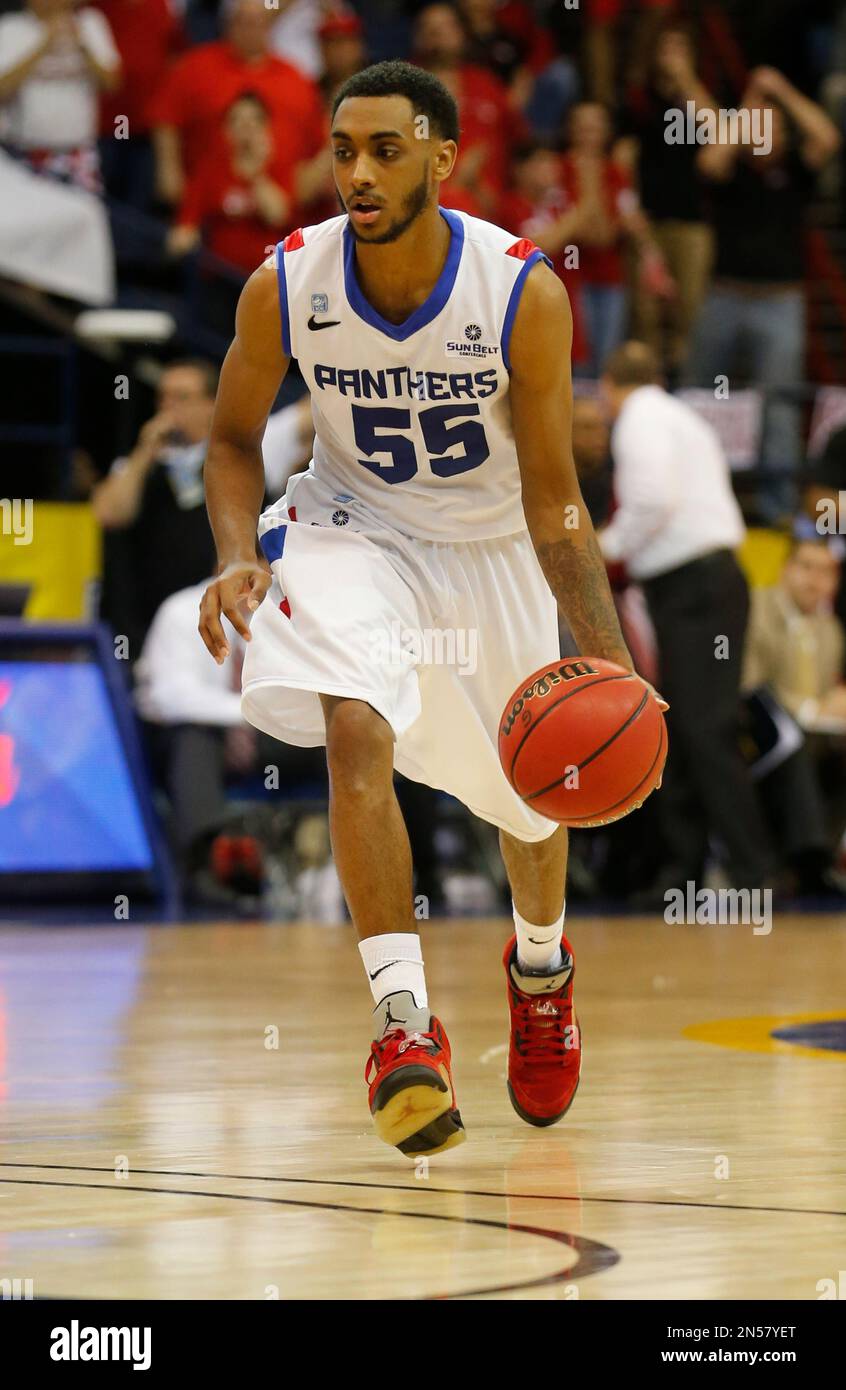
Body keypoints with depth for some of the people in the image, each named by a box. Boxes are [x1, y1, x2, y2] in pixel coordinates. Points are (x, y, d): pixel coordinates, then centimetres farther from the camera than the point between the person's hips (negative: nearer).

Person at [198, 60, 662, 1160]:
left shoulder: (524, 293, -26)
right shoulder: (285, 287, -21)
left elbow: (552, 504, -21)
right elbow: (234, 438, -3)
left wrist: (611, 657, -32)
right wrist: (237, 556, -22)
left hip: (491, 547, 1)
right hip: (354, 528, 0)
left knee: (532, 792, 15)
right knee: (356, 730, -29)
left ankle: (541, 959, 50)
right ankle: (404, 1023, -28)